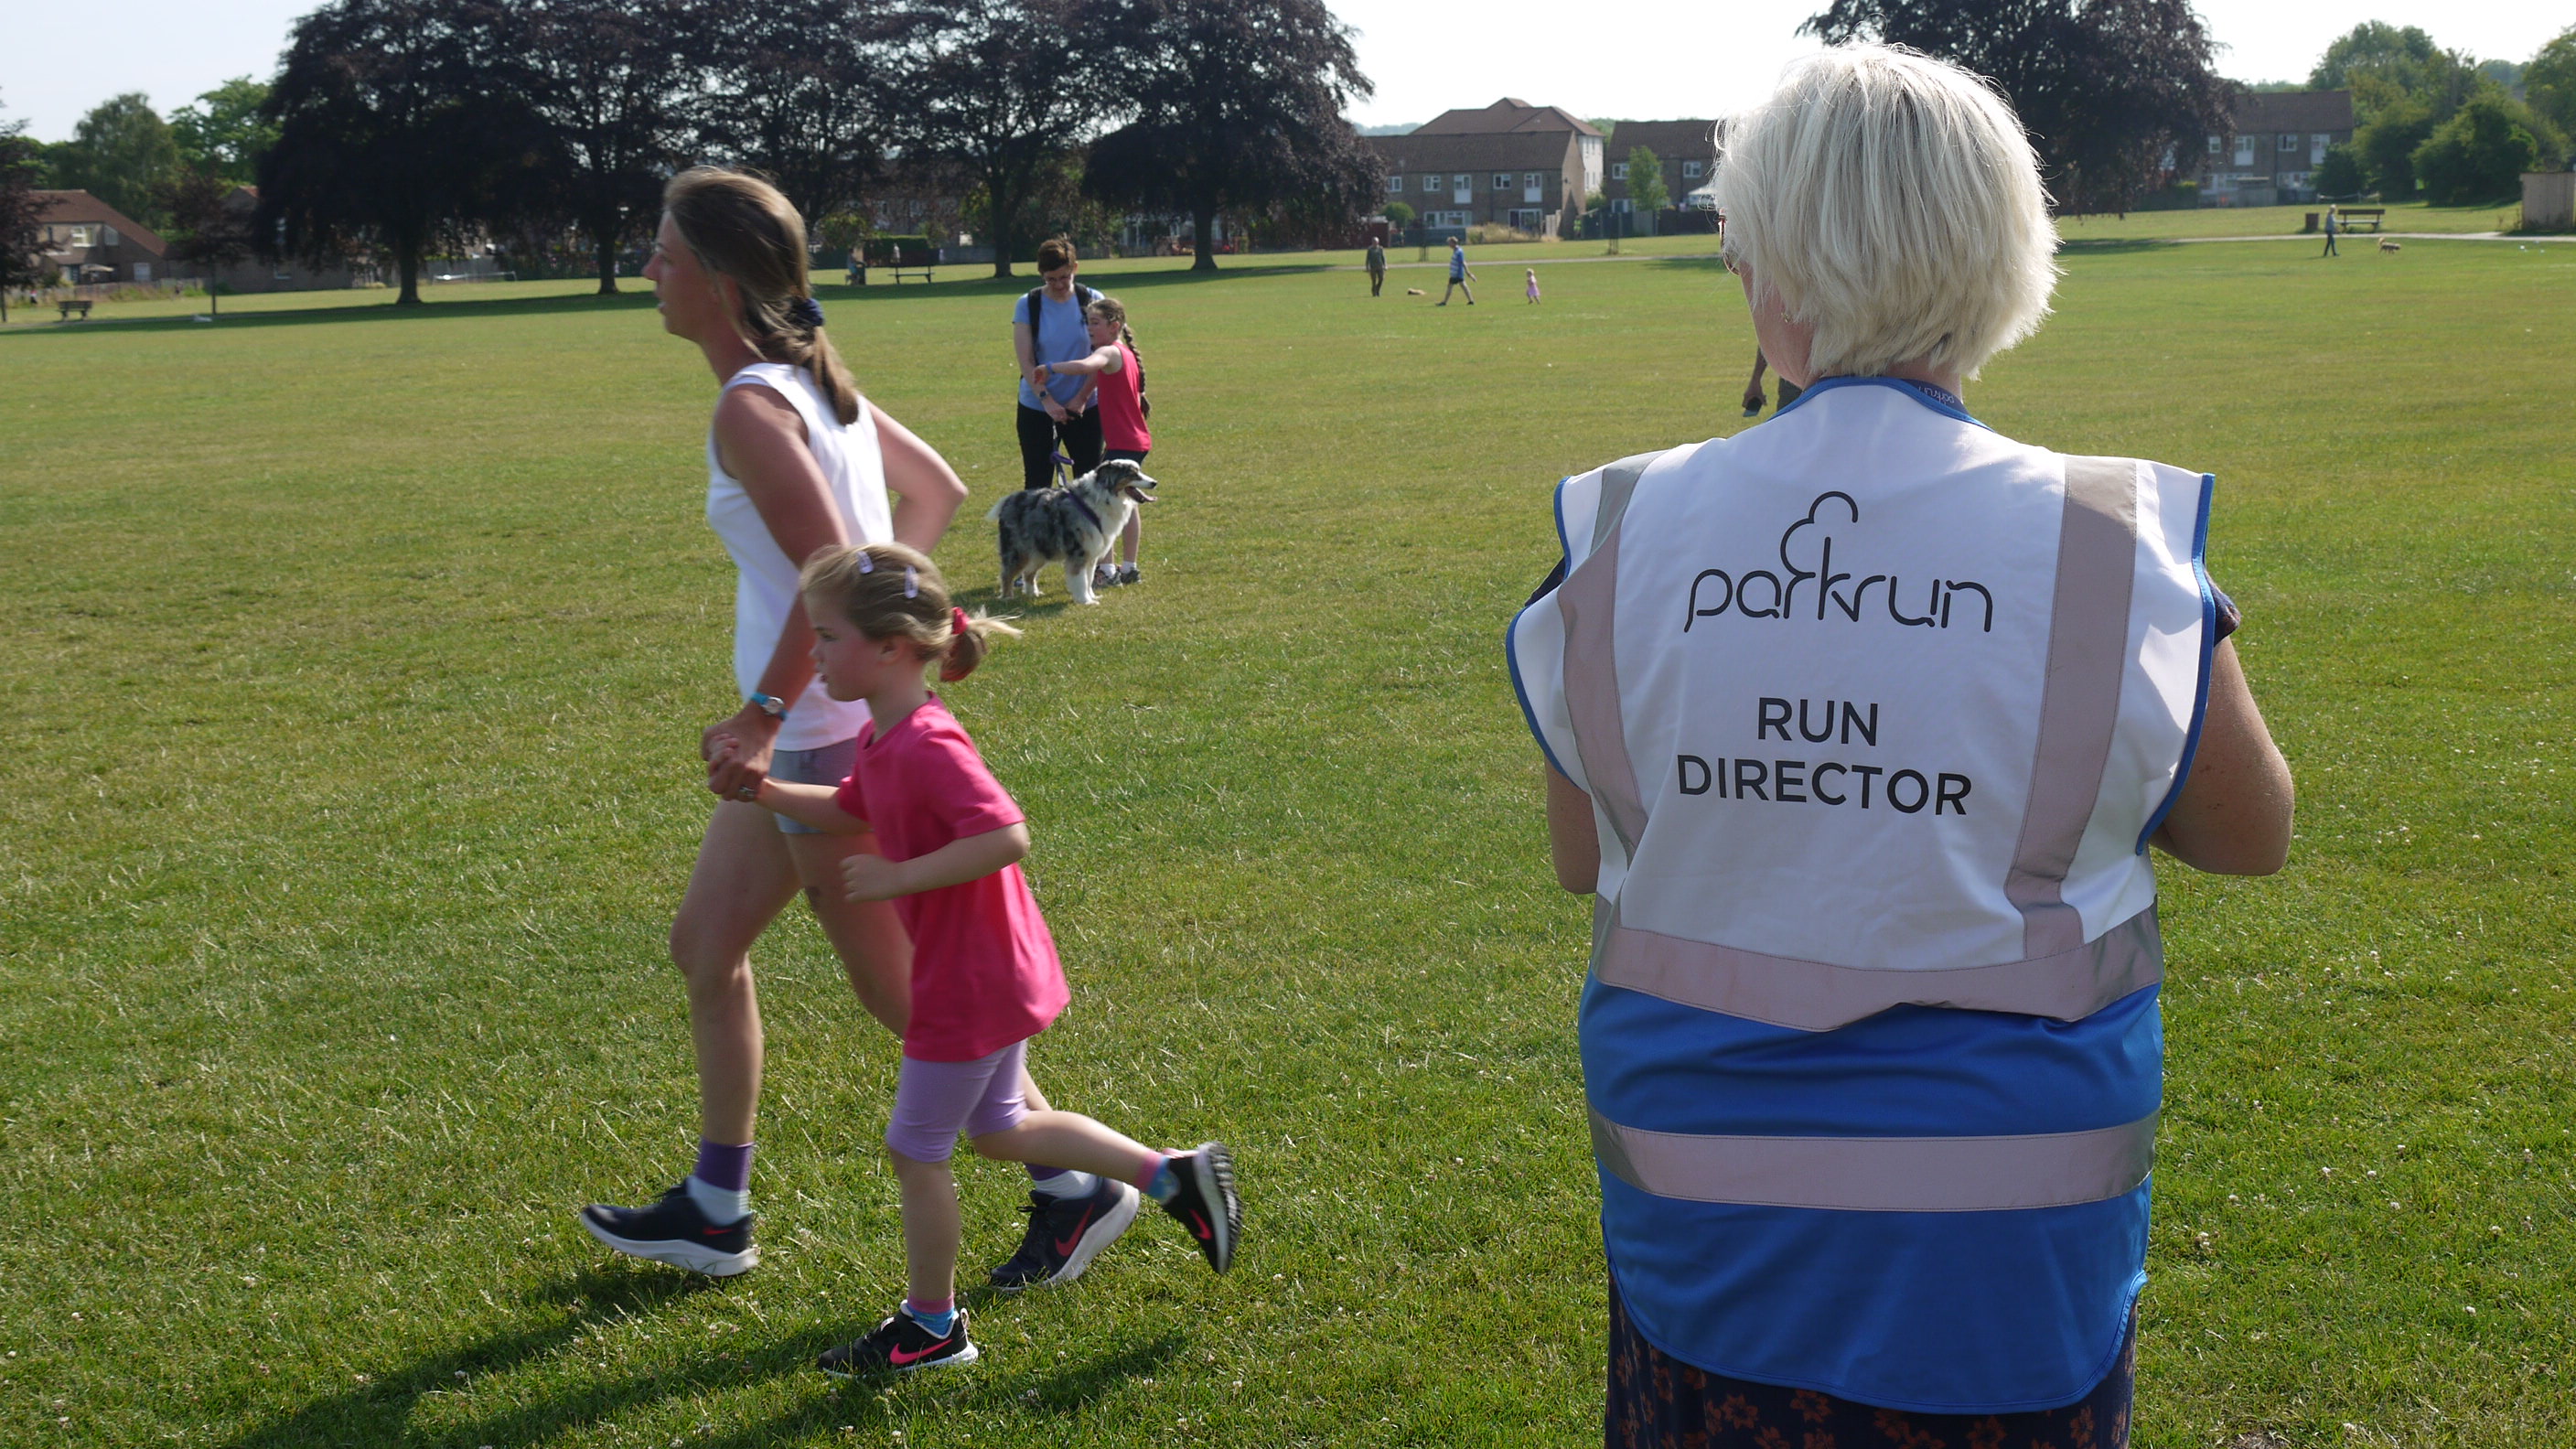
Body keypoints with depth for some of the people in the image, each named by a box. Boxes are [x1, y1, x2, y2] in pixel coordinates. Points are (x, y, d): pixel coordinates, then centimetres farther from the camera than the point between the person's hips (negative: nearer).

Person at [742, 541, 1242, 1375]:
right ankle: (1174, 1176, 26)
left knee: (915, 1149, 5)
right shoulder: (885, 739, 4)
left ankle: (931, 1327, 21)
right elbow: (849, 812, 22)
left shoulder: (926, 748, -27)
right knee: (999, 1131, 23)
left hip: (969, 985, -10)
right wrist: (765, 792, 9)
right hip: (993, 971, 10)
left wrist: (899, 878, -30)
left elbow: (1005, 837, -36)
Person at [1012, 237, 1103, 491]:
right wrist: (1047, 400, -18)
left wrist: (1082, 397, -11)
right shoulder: (1027, 306, -2)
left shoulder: (1092, 301, 0)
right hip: (1037, 409, 0)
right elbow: (1026, 362, -6)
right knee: (1037, 484, 2)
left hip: (1083, 408, 1)